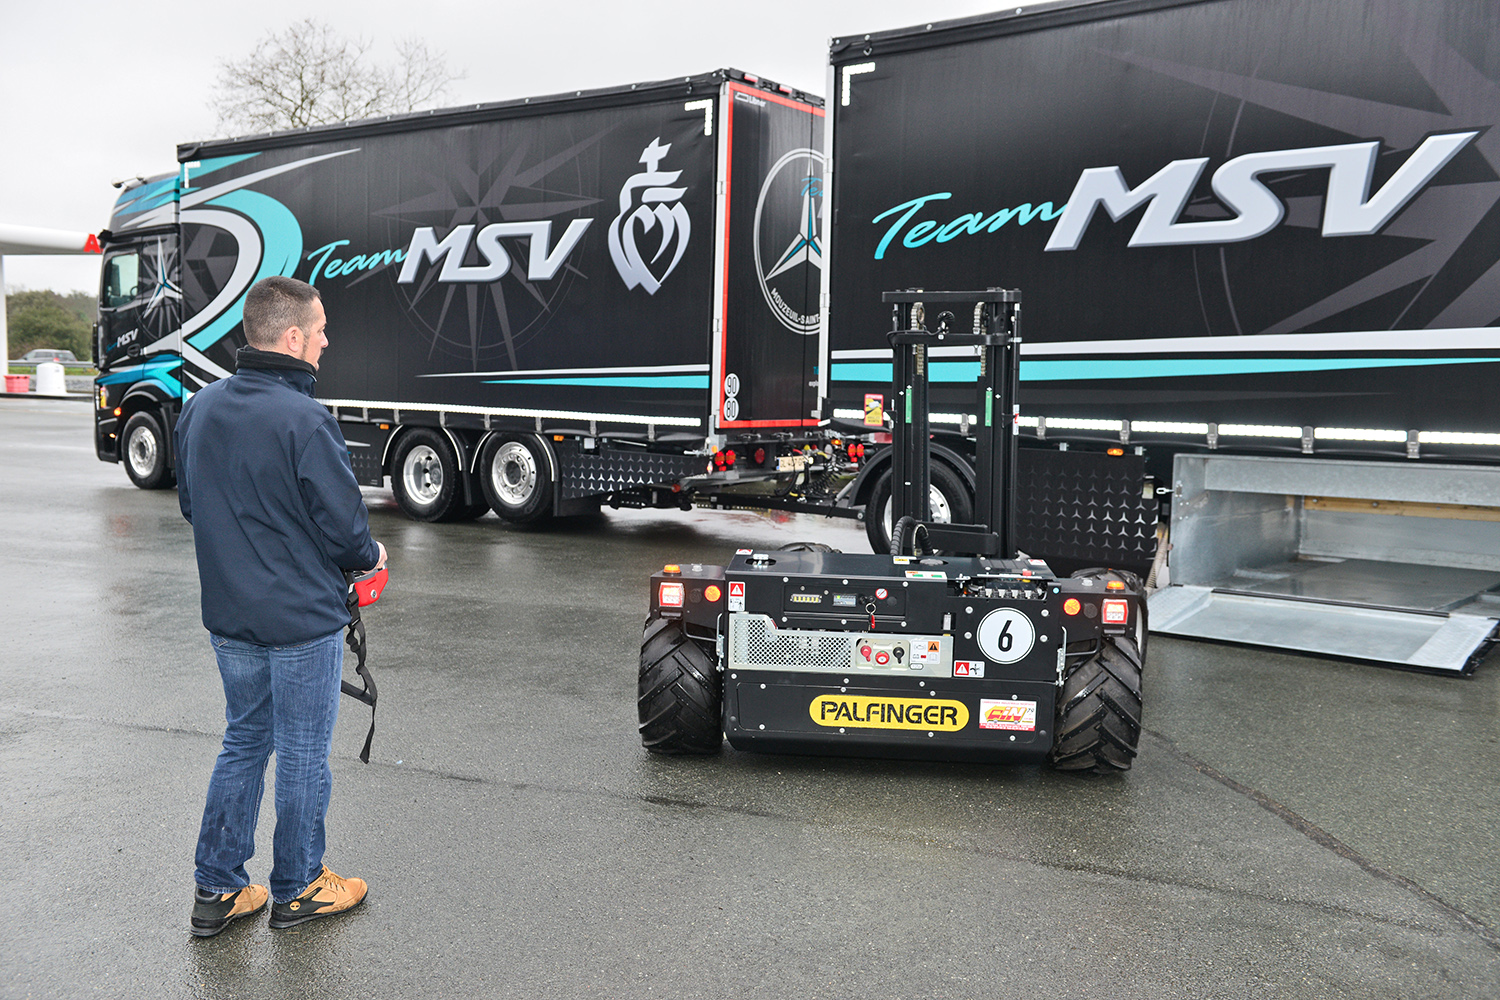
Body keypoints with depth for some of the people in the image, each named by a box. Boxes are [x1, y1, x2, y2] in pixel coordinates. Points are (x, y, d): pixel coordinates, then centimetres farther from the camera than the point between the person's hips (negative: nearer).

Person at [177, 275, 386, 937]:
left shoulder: (199, 408, 3)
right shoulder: (303, 421, -23)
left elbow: (191, 503, 13)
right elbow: (344, 525, -18)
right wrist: (369, 556, 2)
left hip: (227, 616, 7)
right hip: (302, 620, -7)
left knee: (244, 742, 20)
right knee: (303, 756, 9)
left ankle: (216, 891, 26)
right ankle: (298, 890, 24)